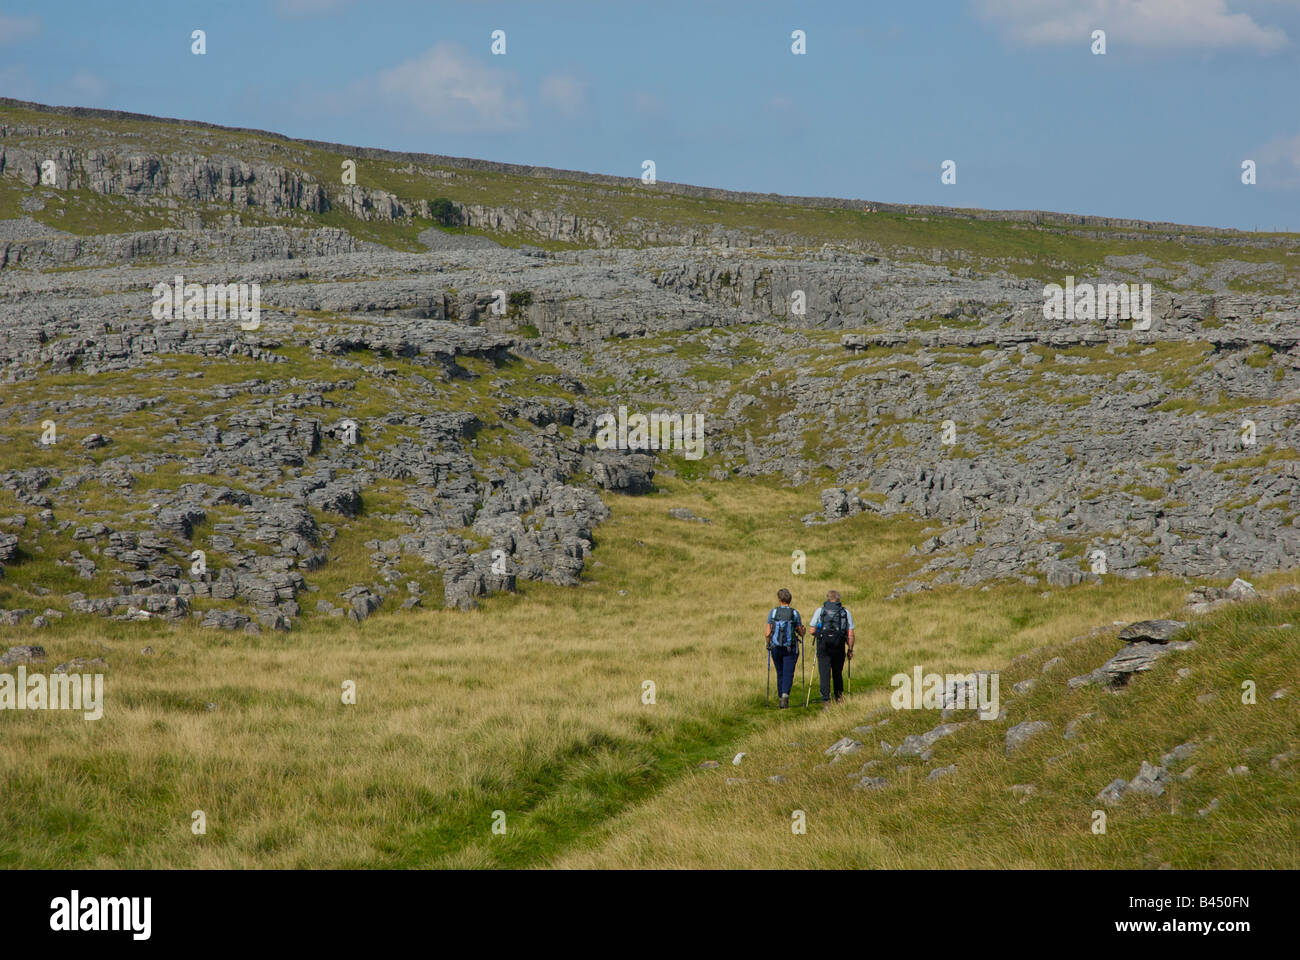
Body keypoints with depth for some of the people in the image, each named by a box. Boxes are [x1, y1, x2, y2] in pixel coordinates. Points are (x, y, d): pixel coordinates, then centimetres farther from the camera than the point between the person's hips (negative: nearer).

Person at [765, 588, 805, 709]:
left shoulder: (773, 612, -4)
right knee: (788, 674, -1)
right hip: (790, 649, -2)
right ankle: (785, 694, -23)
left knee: (780, 674, 15)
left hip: (775, 648, 2)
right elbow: (801, 633, 0)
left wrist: (768, 643, 16)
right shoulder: (795, 613, -6)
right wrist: (804, 630, 24)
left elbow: (768, 633, -4)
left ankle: (781, 697, 20)